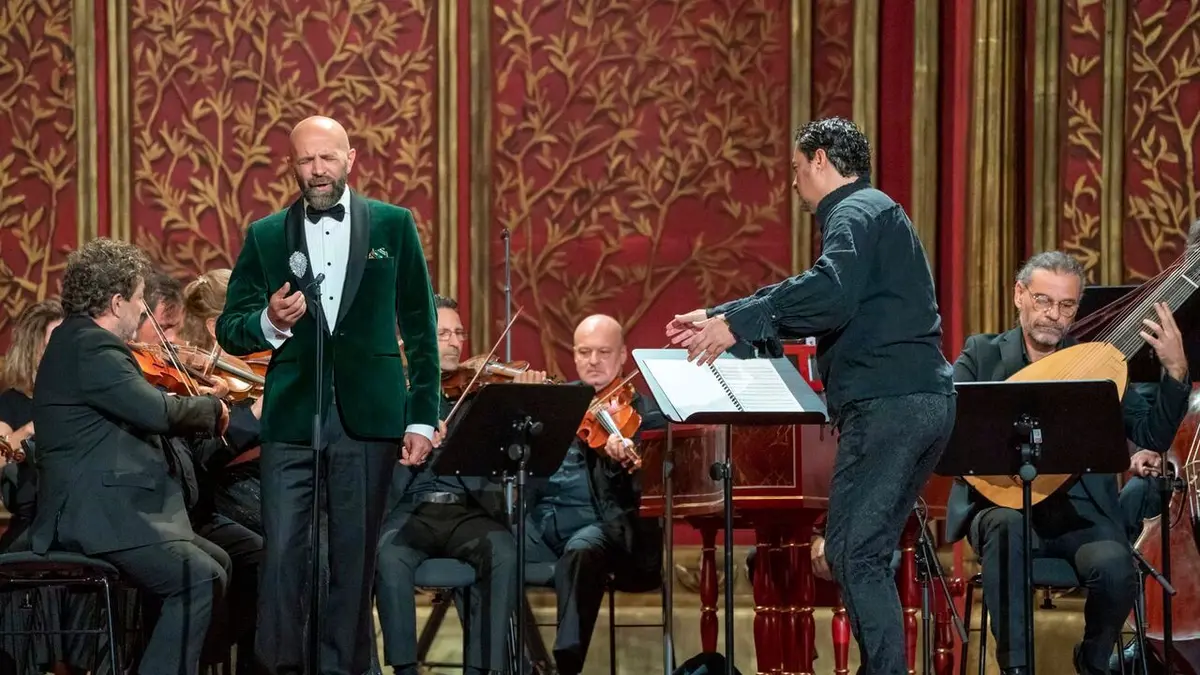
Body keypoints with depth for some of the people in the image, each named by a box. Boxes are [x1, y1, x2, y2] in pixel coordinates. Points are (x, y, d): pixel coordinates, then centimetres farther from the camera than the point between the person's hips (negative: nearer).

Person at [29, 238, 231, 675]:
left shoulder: (77, 342, 18)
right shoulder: (90, 348, -16)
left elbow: (140, 413, 23)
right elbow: (156, 411, -27)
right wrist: (211, 409, -9)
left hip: (100, 510, 11)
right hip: (93, 519, -11)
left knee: (215, 563, 14)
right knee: (199, 579, -18)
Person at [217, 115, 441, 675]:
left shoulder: (393, 225, 7)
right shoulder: (265, 237, 8)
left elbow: (421, 328, 7)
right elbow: (229, 330, 8)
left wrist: (423, 418, 1)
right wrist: (269, 322, -15)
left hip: (368, 415, 0)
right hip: (291, 419, 0)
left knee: (354, 556, 4)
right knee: (284, 552, -6)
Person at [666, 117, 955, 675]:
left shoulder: (857, 211, -5)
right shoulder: (874, 214, 27)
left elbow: (829, 294, -24)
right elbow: (806, 301, 31)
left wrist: (739, 322, -22)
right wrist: (718, 318, 26)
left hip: (887, 402, -10)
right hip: (927, 403, 10)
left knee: (852, 553, -10)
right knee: (868, 554, 12)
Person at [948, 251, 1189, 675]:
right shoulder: (982, 356, 7)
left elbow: (1152, 439, 3)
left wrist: (1175, 369, -10)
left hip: (1082, 515, 1)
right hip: (1006, 508, -1)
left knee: (1115, 568, -30)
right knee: (1008, 525, -38)